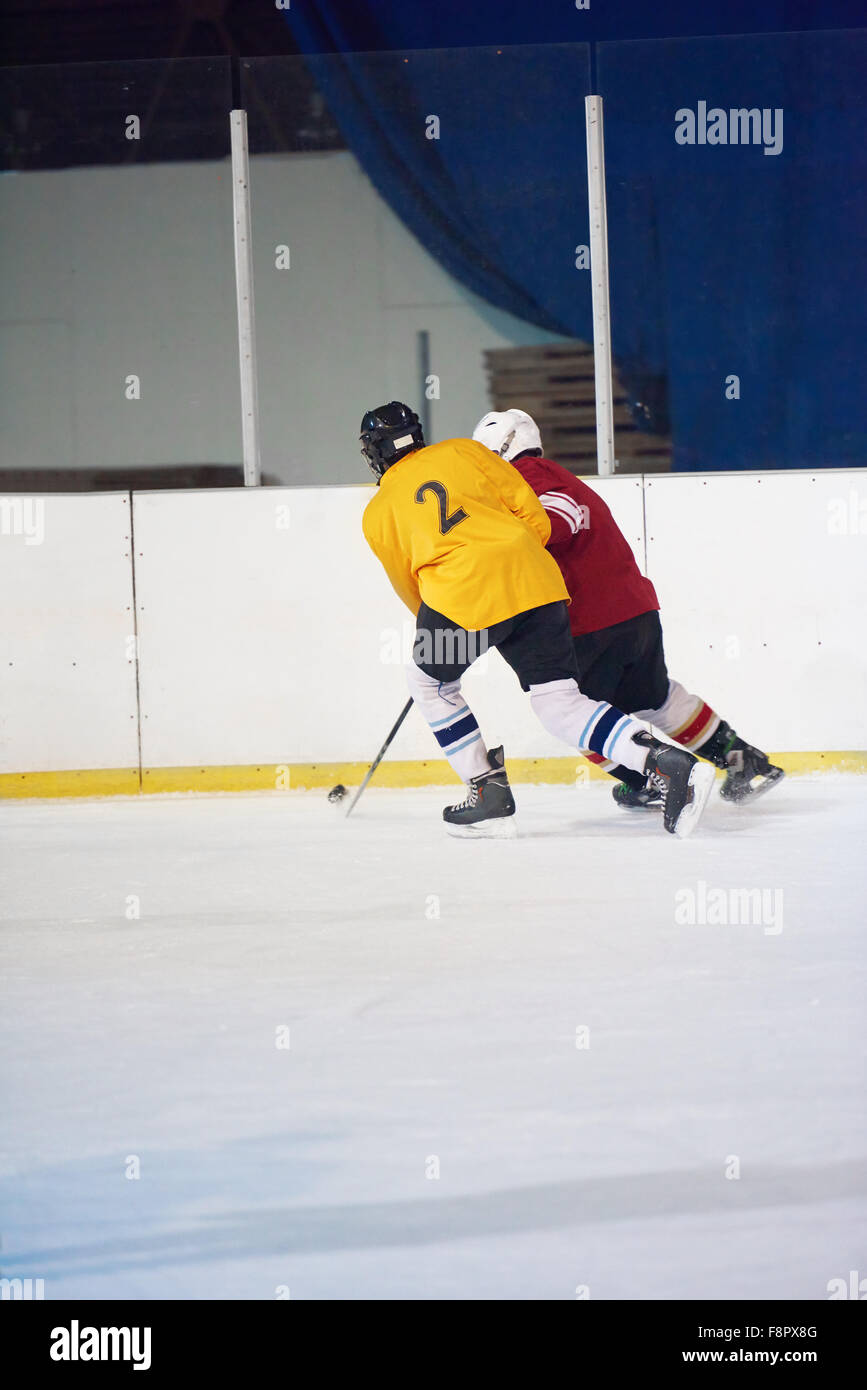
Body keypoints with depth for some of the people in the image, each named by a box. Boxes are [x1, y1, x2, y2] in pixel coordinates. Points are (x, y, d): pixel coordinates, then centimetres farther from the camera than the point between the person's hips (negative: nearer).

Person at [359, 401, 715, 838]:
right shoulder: (462, 452, 18)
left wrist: (438, 633, 42)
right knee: (559, 701, 7)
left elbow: (410, 588, 25)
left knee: (429, 680, 25)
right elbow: (534, 517, 14)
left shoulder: (378, 514, 16)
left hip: (464, 593, -3)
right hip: (534, 581, 3)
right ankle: (668, 764, -12)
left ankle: (489, 791, 17)